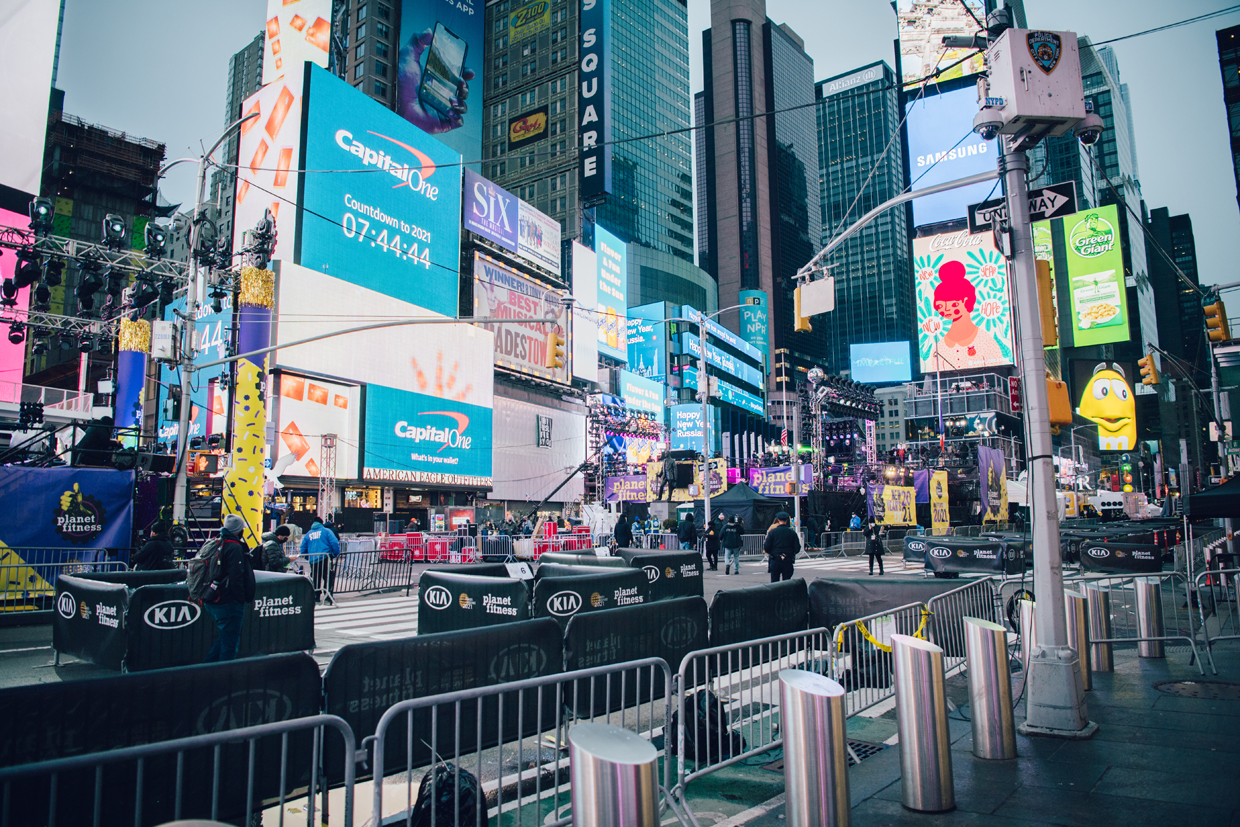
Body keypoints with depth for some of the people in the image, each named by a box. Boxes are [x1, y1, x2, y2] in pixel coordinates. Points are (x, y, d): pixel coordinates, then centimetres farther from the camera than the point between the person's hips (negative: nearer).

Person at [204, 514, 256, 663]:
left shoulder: (218, 544, 11)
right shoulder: (235, 547, -16)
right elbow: (236, 578, -22)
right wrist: (241, 601, -15)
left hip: (213, 602, 9)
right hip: (228, 603, -9)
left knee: (224, 638, 22)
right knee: (230, 642, 0)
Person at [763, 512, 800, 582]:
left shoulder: (772, 531, -5)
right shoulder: (792, 532, -1)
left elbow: (766, 547, -5)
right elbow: (797, 549, 1)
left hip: (775, 560, -1)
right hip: (788, 561, 1)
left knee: (774, 582, 6)